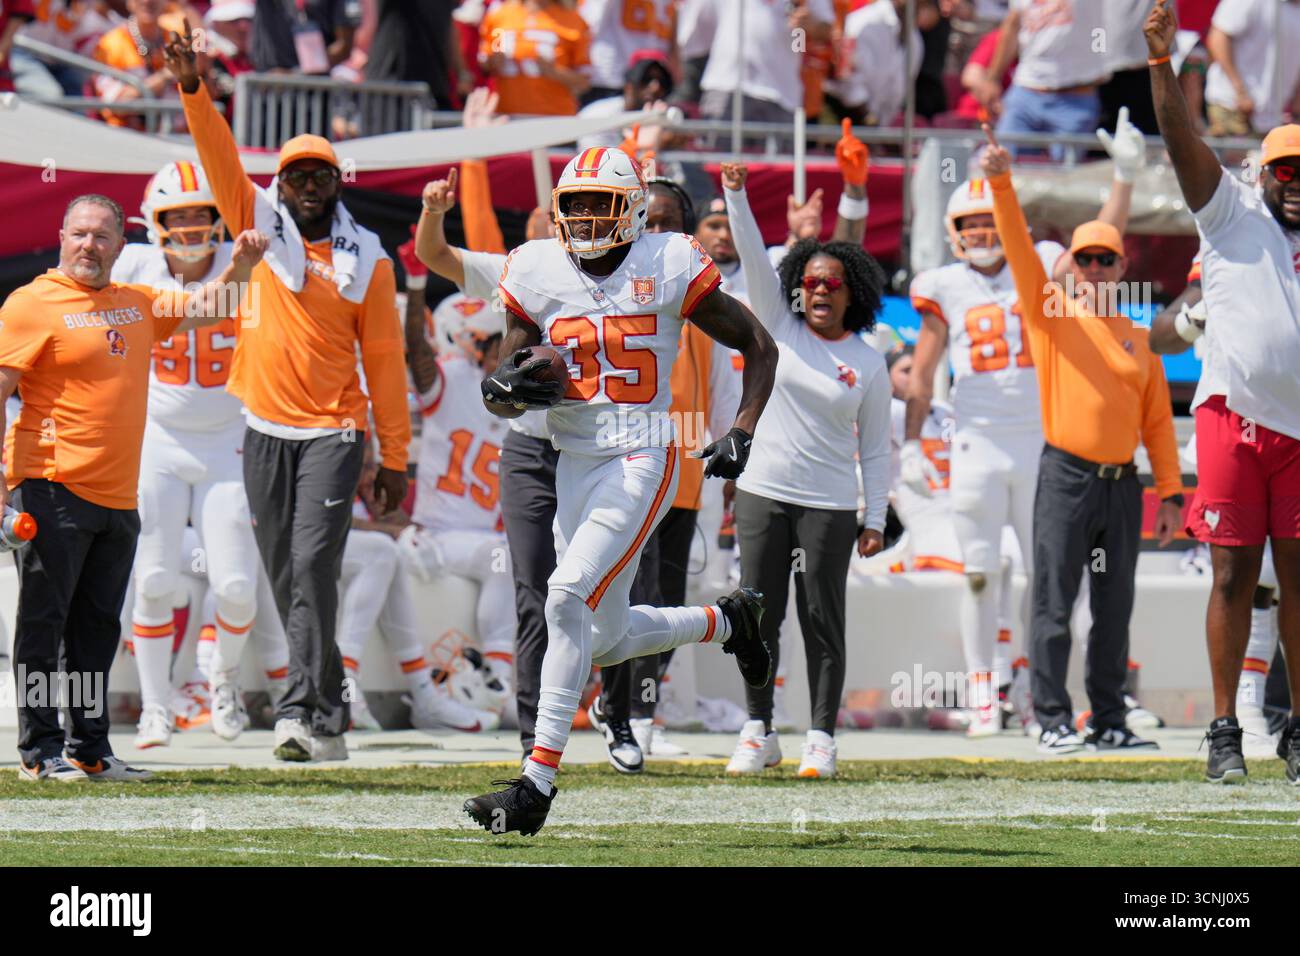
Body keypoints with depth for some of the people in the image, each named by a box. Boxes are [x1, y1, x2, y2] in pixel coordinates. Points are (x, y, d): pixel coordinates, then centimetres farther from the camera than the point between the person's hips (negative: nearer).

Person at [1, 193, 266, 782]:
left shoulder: (140, 304, 15)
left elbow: (208, 309, 27)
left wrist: (240, 266, 6)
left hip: (117, 498, 7)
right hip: (52, 490, -7)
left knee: (98, 629, 10)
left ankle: (90, 749, 16)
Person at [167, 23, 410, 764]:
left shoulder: (367, 259, 1)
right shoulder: (258, 224, 6)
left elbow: (384, 359, 3)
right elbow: (221, 159, -5)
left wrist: (396, 458, 3)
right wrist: (194, 91, -22)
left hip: (334, 432, -3)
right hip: (266, 430, 3)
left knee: (313, 567, -16)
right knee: (287, 578, 7)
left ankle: (306, 711, -21)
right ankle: (329, 709, 19)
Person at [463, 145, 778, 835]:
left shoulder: (669, 270, -6)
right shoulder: (540, 275, 4)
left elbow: (759, 347, 4)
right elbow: (502, 388, 8)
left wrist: (742, 431, -8)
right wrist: (509, 387, -17)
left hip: (640, 463, -6)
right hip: (574, 463, 6)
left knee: (569, 599, -21)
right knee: (604, 640, 10)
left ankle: (538, 780, -19)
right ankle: (728, 621, 39)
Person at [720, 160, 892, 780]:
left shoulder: (868, 363, 2)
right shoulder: (780, 326, 5)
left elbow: (874, 448, 5)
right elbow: (754, 259, -6)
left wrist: (876, 518, 1)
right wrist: (736, 197, -18)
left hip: (830, 506, -1)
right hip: (762, 493, 2)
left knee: (822, 620, -2)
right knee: (758, 615, 3)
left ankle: (822, 738, 4)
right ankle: (758, 732, 11)